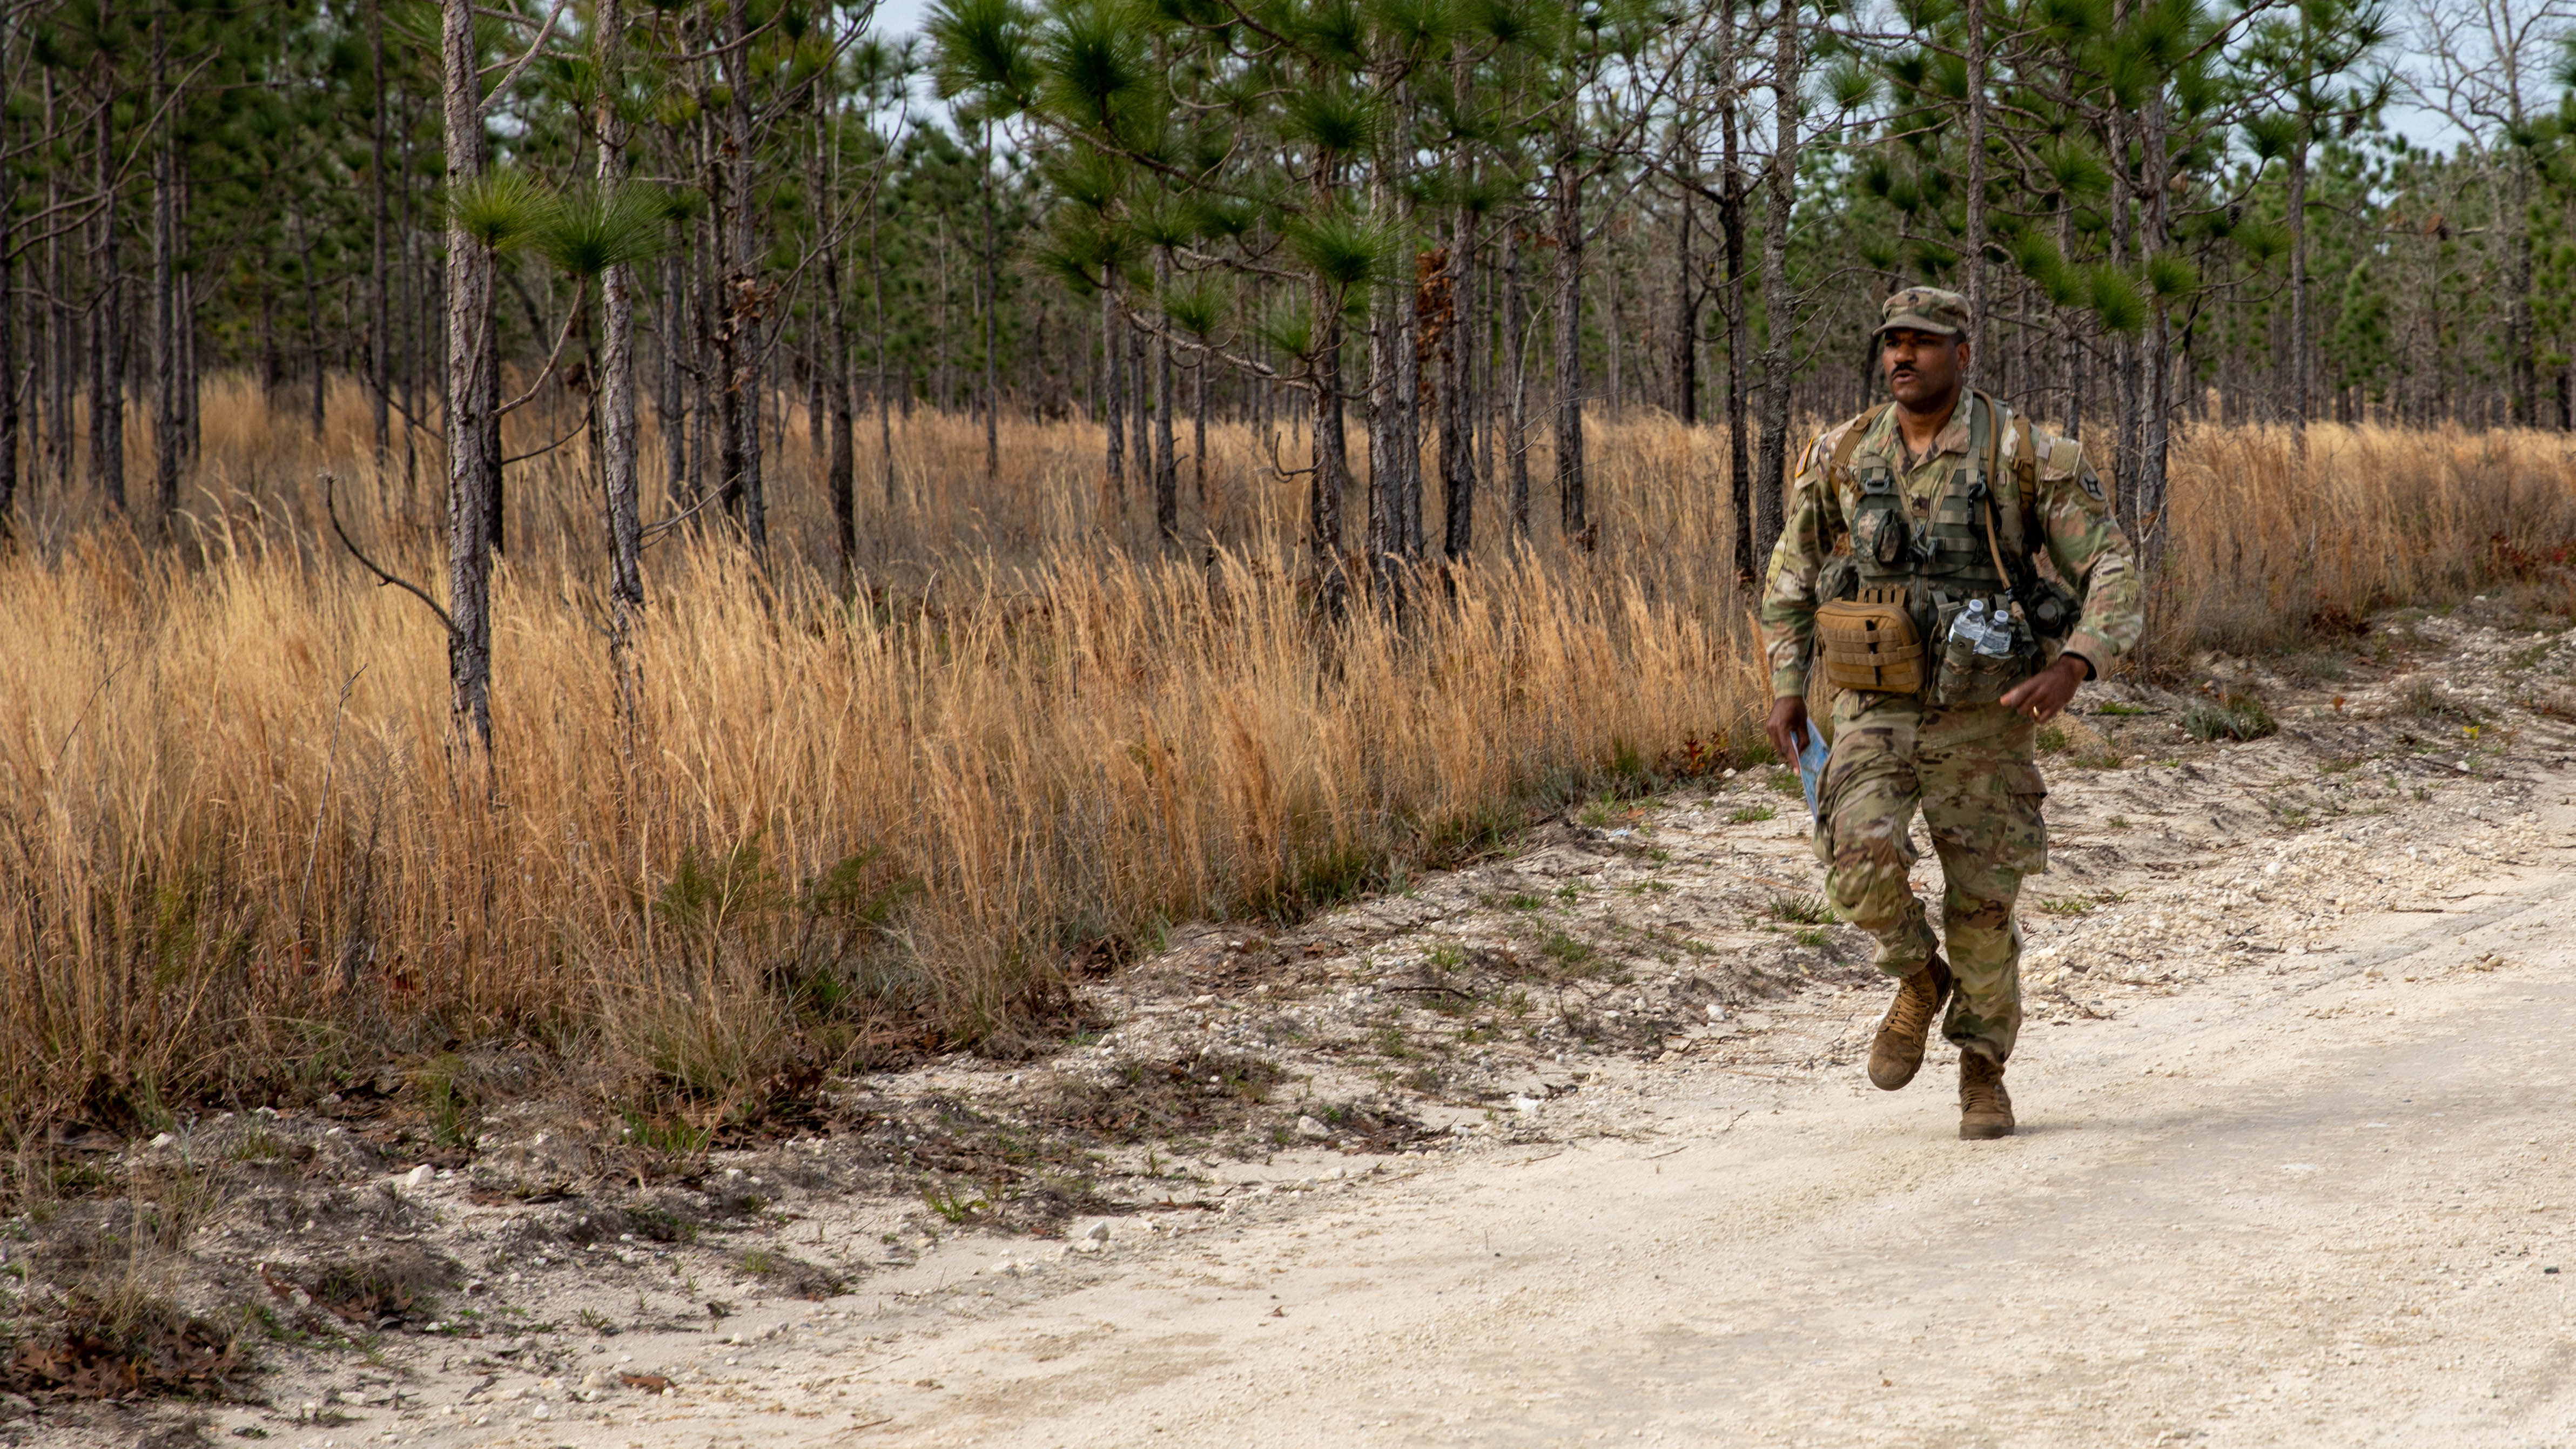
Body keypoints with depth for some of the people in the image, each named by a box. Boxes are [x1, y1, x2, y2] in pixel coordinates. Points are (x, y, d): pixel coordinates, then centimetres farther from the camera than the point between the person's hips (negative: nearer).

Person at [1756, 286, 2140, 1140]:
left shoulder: (2025, 457, -8)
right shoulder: (1843, 456, 2)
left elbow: (2112, 572, -8)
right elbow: (1793, 575, 15)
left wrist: (2073, 668, -25)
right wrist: (1785, 685, 5)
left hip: (1984, 718, -2)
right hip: (1875, 712, 2)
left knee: (1982, 906, 3)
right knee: (1863, 860, -23)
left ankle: (1984, 1073, 26)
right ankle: (1917, 978, 8)